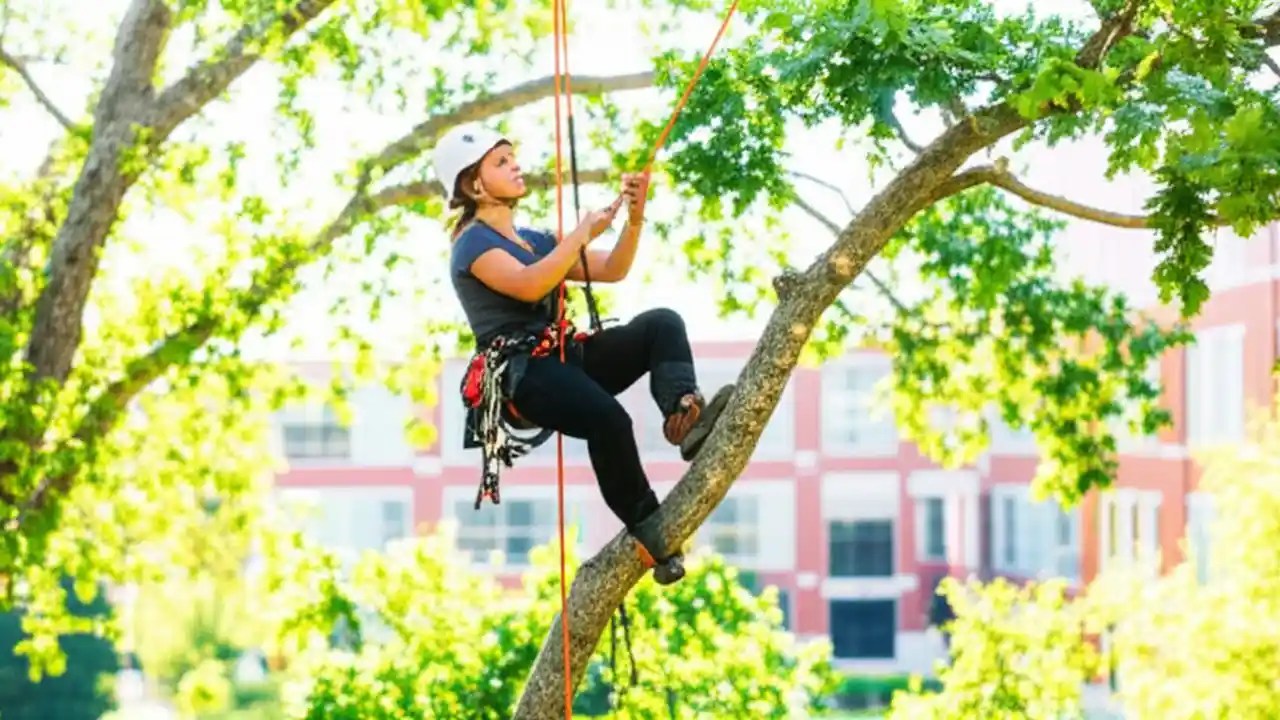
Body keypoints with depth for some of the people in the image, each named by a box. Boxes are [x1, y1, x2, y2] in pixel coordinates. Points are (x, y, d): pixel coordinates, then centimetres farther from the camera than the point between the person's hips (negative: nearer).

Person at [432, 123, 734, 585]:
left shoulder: (536, 240, 24)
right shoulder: (472, 244, 0)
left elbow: (613, 270, 21)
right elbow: (529, 286, -20)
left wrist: (634, 219, 5)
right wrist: (583, 232, -13)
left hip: (566, 356, 8)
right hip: (522, 374, -8)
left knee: (662, 324, -15)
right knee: (608, 418, -35)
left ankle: (683, 416, -41)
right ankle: (647, 533, -25)